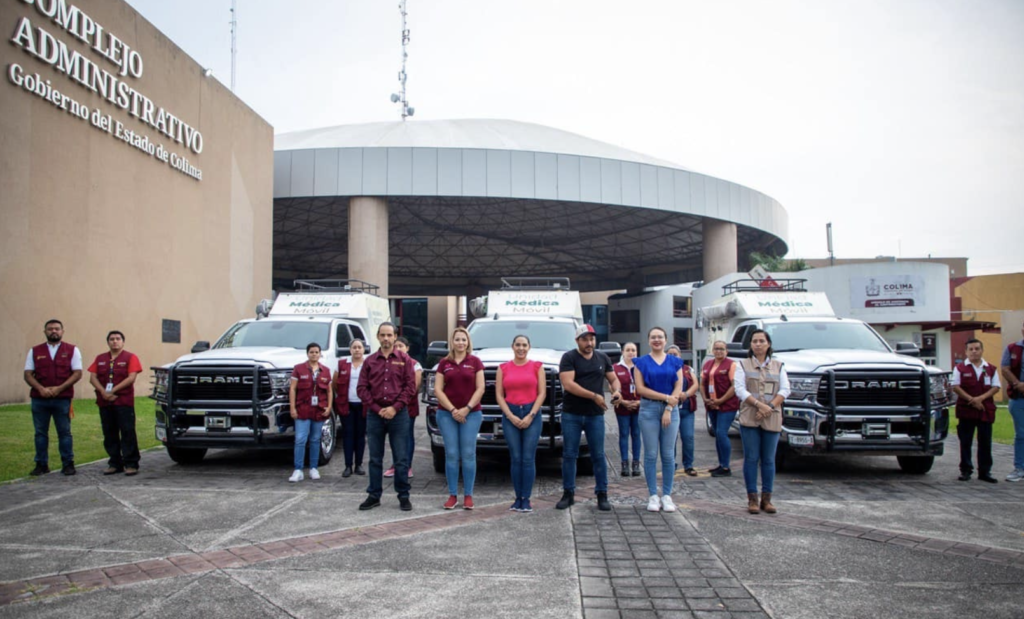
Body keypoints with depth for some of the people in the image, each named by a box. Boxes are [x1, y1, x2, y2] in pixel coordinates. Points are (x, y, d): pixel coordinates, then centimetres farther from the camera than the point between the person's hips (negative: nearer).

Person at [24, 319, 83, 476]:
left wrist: (59, 388, -13)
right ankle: (41, 464, 14)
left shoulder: (72, 350, 4)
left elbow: (77, 373, -2)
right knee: (40, 432, 7)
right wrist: (41, 388, -12)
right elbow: (28, 375, 6)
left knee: (64, 432, 3)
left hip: (62, 398, -2)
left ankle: (68, 464, 9)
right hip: (39, 398, 2)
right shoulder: (35, 351, 11)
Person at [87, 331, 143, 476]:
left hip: (124, 402, -5)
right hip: (104, 402, 5)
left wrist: (113, 391, -14)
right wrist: (103, 392, -11)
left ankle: (131, 464, -4)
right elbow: (93, 378, 7)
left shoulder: (130, 358, 3)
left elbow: (131, 378, -8)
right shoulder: (100, 359, 16)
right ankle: (115, 463, 15)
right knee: (109, 434, 7)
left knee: (128, 433, -7)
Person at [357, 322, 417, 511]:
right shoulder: (370, 361, 9)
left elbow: (410, 386, -1)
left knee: (401, 459, 1)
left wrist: (395, 408, -11)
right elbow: (362, 388, 4)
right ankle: (374, 495, 17)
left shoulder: (404, 360, 5)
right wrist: (377, 409, -7)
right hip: (375, 414, 2)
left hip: (398, 414, -2)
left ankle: (403, 496, 10)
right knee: (375, 458, 8)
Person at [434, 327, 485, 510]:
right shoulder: (444, 363, 7)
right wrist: (452, 410, -8)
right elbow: (437, 389, 2)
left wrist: (467, 408, -10)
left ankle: (468, 495, 6)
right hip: (447, 414, 1)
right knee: (451, 454, 1)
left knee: (468, 454, -1)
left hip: (471, 414, -1)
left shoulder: (475, 362, 5)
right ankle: (452, 495, 7)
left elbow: (480, 388, 0)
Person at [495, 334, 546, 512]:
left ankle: (526, 499, 0)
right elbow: (499, 395, 5)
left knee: (528, 459, -5)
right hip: (510, 415, 1)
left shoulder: (537, 366, 7)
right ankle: (518, 498, 6)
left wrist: (531, 415, -7)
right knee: (516, 459, 0)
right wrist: (511, 416, -6)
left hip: (532, 415, -1)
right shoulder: (503, 368, 10)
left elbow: (542, 393, 2)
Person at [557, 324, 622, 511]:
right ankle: (568, 494, 14)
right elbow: (568, 384, -16)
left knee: (598, 456, 4)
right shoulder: (569, 358, -4)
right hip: (571, 415, -3)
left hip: (595, 414, 3)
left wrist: (616, 390, -5)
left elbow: (613, 379, 20)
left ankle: (602, 495, 11)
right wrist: (594, 395, -20)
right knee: (569, 455, 4)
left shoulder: (602, 358, 11)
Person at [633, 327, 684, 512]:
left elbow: (679, 389, 2)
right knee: (651, 454, -1)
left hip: (671, 410, 1)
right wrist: (666, 397, -11)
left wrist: (668, 409, -9)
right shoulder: (641, 362, 5)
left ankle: (667, 495, 10)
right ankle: (653, 496, 6)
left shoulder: (675, 362, 9)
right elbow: (640, 388, -5)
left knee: (668, 455, 2)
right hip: (649, 410, -1)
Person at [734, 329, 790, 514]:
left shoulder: (778, 365, 13)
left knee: (769, 460, 4)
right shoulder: (743, 365, 8)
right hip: (749, 418, -1)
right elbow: (740, 389, -4)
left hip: (772, 419, 2)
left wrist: (770, 406, -12)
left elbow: (785, 390, 3)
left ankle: (766, 498, 11)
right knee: (751, 458, -1)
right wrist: (759, 404, -17)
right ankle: (752, 498, 4)